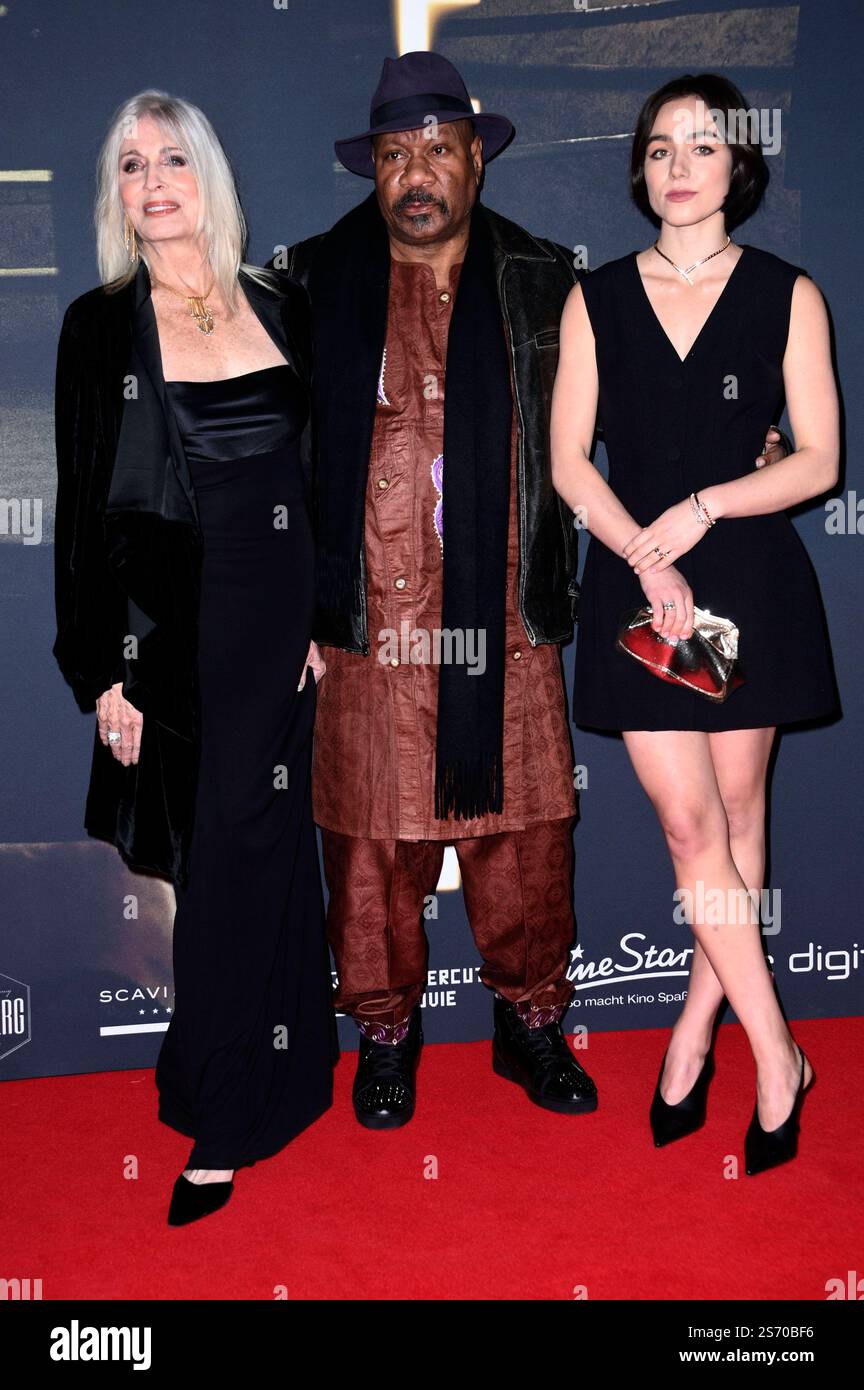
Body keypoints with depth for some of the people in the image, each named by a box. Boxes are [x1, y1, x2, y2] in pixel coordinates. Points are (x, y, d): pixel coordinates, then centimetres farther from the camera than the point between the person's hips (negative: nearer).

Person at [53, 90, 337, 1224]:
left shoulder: (283, 307, 7)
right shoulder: (99, 326, 1)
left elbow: (319, 473, 10)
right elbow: (84, 505, -2)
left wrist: (327, 613, 4)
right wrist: (104, 672, -6)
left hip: (277, 616, 2)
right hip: (171, 627, -1)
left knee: (246, 850, 6)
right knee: (206, 850, 6)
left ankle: (222, 1118, 19)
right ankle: (272, 1080, 25)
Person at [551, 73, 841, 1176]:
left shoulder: (787, 296, 5)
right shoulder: (597, 300, 8)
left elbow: (819, 462, 1)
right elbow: (568, 461, 2)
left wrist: (704, 507, -12)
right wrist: (645, 556, -12)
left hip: (749, 579, 0)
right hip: (634, 580, 0)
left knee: (738, 807, 5)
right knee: (689, 819, -4)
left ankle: (697, 1023, 23)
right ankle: (775, 1054, 8)